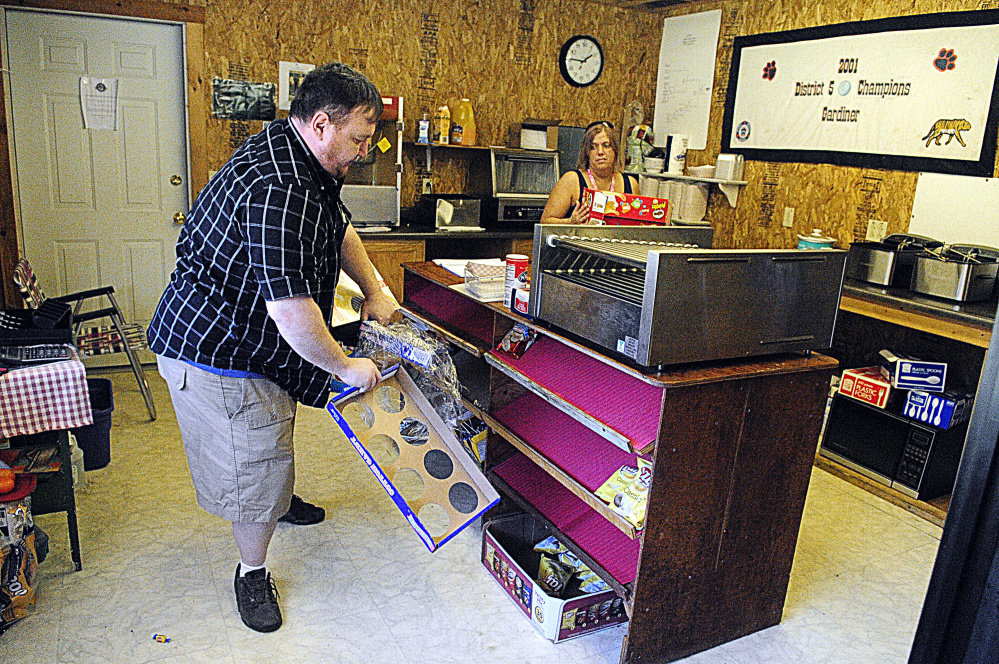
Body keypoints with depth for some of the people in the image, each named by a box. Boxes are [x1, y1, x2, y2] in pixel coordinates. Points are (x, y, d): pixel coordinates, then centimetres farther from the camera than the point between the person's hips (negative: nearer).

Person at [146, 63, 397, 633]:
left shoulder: (302, 159, 2)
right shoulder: (280, 191, -34)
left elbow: (339, 226, 18)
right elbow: (290, 308, -36)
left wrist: (375, 291, 9)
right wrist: (345, 367, -23)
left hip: (249, 333, 11)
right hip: (218, 351, -11)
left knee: (271, 438, 29)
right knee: (256, 466, 0)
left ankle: (277, 501, 54)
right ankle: (253, 572, 21)